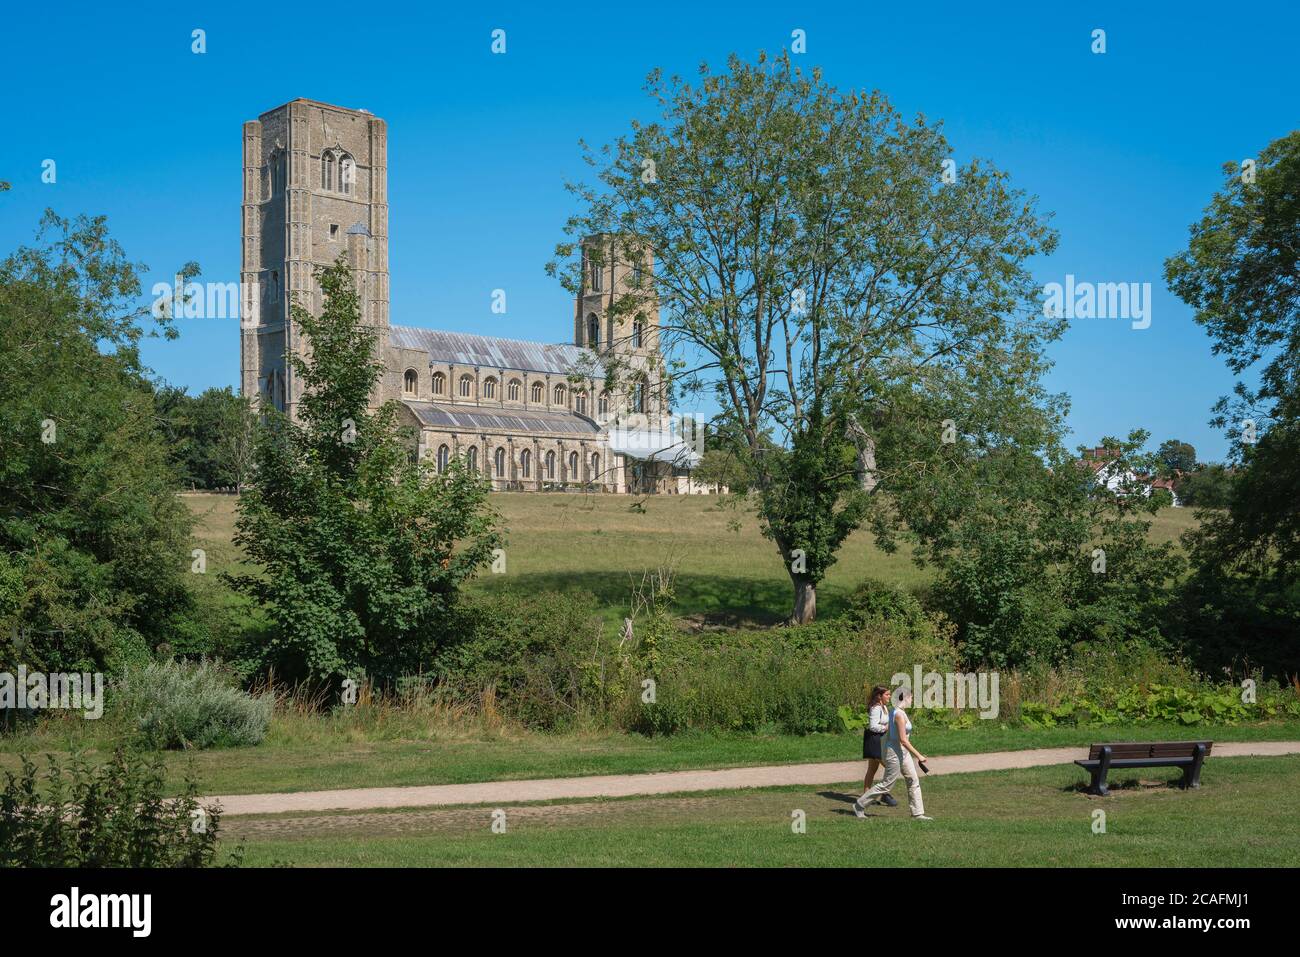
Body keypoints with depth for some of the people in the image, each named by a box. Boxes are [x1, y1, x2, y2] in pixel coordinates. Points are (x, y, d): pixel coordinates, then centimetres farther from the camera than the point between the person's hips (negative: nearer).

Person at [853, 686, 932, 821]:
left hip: (903, 752, 10)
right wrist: (918, 756, -22)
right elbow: (903, 740, -25)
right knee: (886, 784, 0)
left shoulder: (897, 711, 7)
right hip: (895, 752, -10)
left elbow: (889, 735, 15)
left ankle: (917, 814, 11)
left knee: (914, 781, 8)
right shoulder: (900, 715, -22)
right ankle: (859, 805, 11)